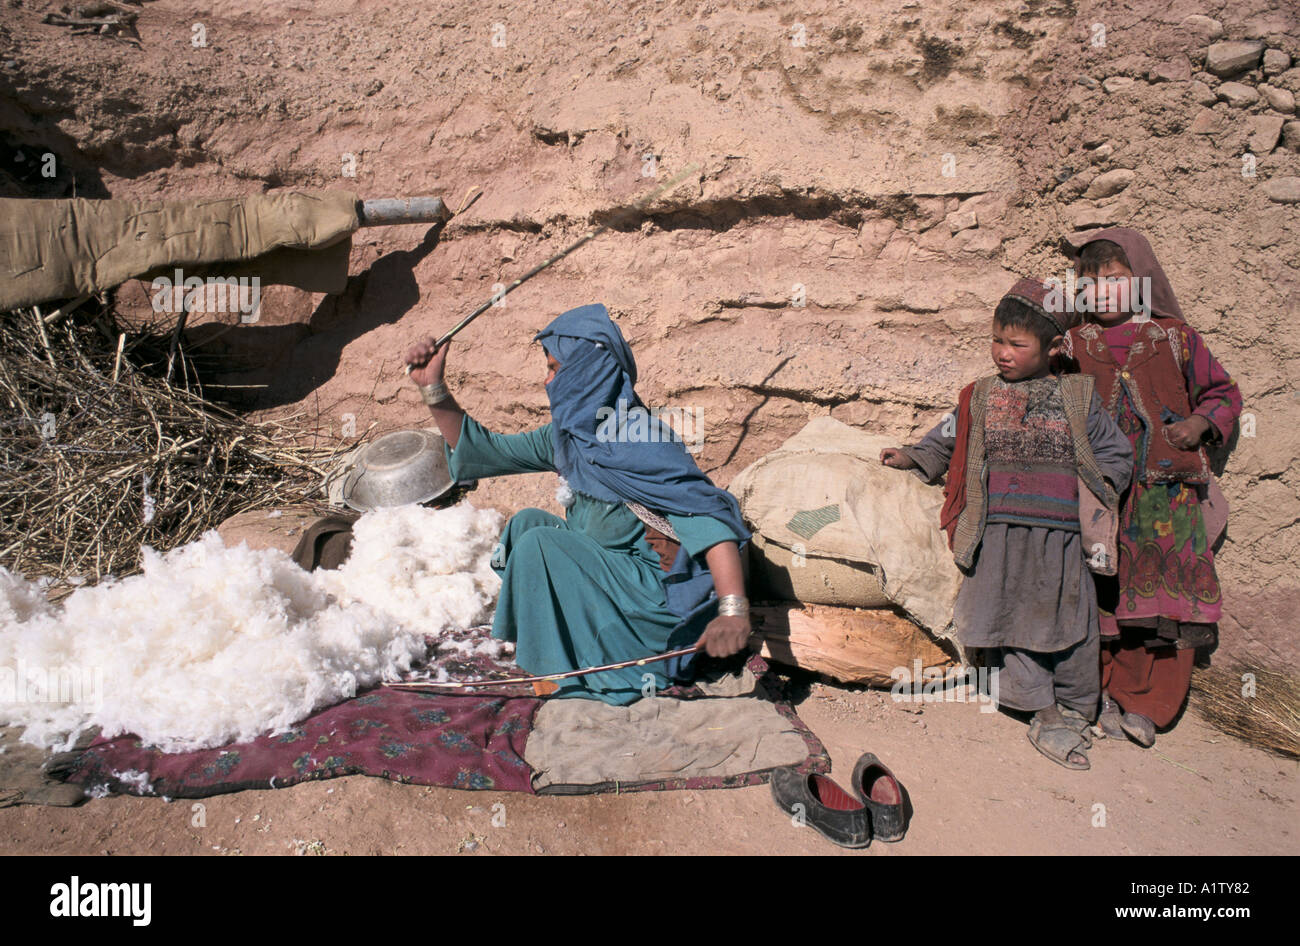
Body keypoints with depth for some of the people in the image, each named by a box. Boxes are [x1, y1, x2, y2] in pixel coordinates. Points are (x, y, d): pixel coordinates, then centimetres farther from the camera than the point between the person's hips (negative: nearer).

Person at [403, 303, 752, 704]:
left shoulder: (642, 441, -23)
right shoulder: (567, 437, 3)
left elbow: (709, 519, -32)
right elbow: (485, 450, 12)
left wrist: (733, 610, -43)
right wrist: (433, 390, 2)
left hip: (655, 594, -8)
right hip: (604, 573, 9)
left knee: (538, 544, -17)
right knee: (527, 521, 6)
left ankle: (564, 672, -2)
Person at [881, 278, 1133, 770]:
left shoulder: (1078, 397, 7)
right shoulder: (981, 398, 9)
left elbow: (1116, 452, 14)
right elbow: (946, 441, 20)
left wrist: (1099, 486, -1)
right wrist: (913, 457, 7)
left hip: (1061, 532, 0)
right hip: (999, 533, 0)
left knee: (1071, 623, 5)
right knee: (1012, 622, 0)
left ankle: (1074, 711, 24)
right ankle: (1043, 713, 13)